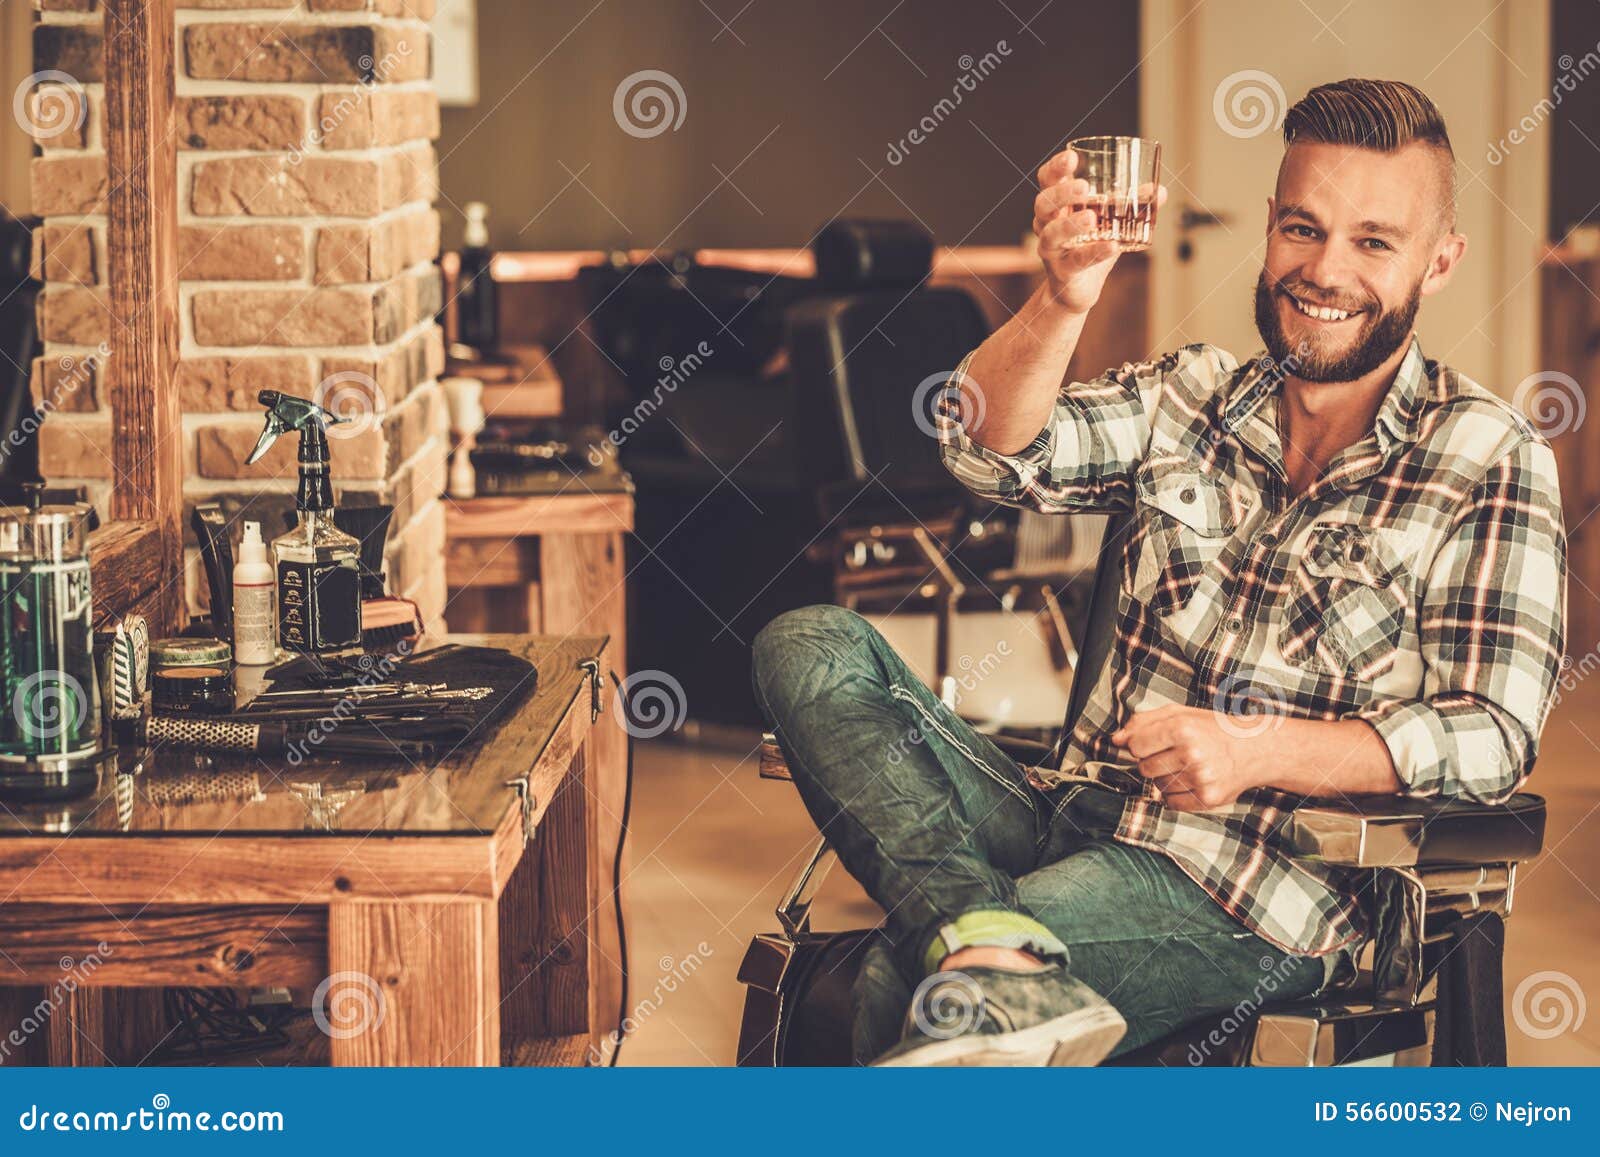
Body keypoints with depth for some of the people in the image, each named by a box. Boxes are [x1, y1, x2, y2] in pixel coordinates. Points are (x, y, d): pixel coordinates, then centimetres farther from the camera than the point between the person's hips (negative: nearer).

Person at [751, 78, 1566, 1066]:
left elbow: (1494, 735, -8)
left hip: (1243, 904, -7)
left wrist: (1261, 751, -21)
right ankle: (995, 950, -38)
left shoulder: (1490, 462, 0)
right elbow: (994, 453, -3)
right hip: (1075, 823, 7)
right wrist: (1063, 303, -23)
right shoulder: (1192, 395, 14)